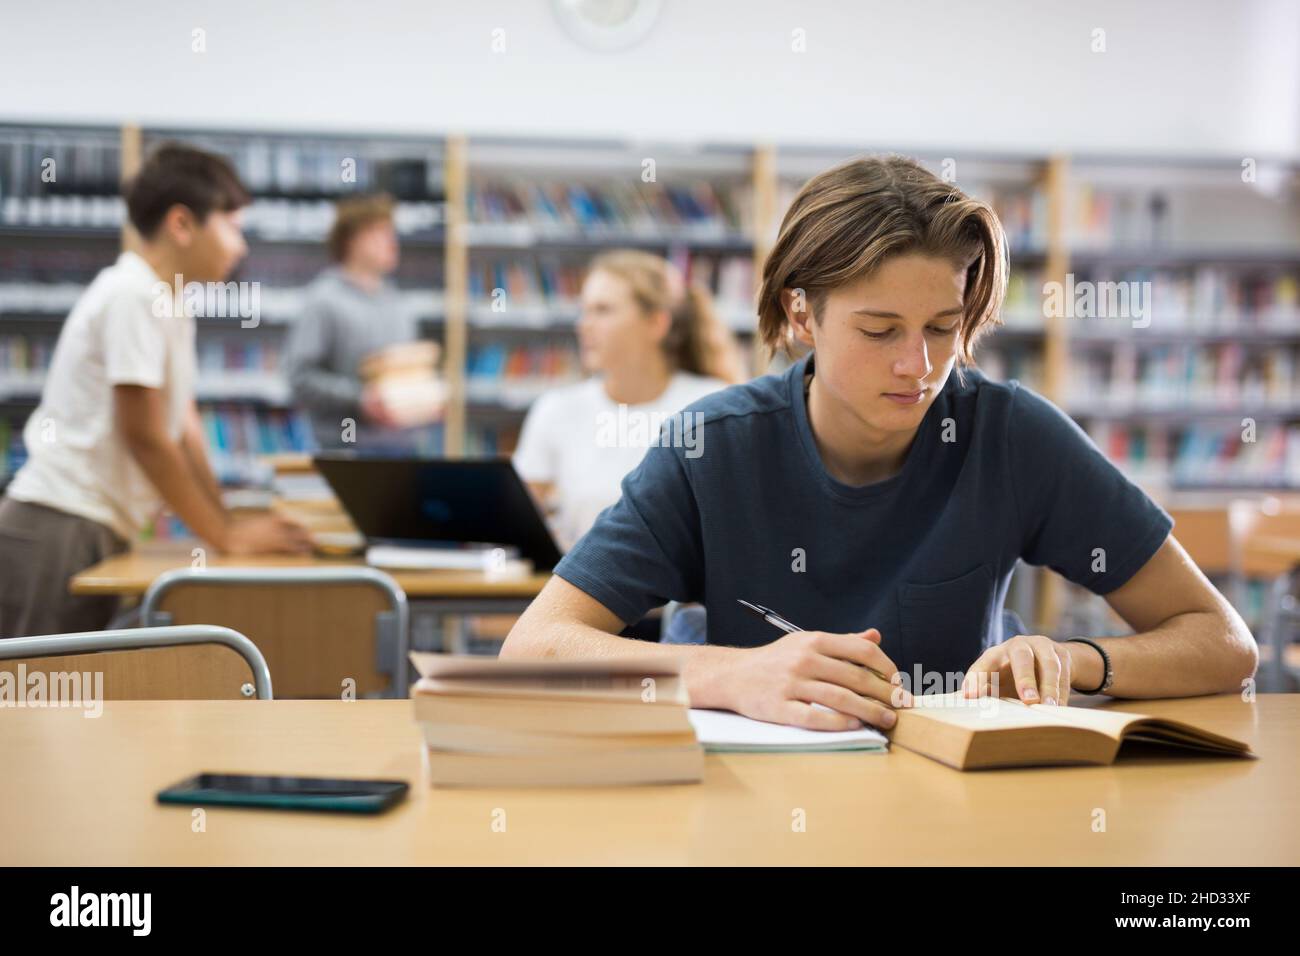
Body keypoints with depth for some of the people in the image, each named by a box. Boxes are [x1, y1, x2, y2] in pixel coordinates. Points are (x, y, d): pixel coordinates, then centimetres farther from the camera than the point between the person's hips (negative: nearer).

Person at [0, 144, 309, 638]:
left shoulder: (169, 301, 13)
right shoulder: (133, 295, -15)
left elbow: (184, 430, 15)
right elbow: (145, 438, -16)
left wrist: (227, 523, 8)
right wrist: (227, 534, -11)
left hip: (96, 532, 9)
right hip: (60, 530, -9)